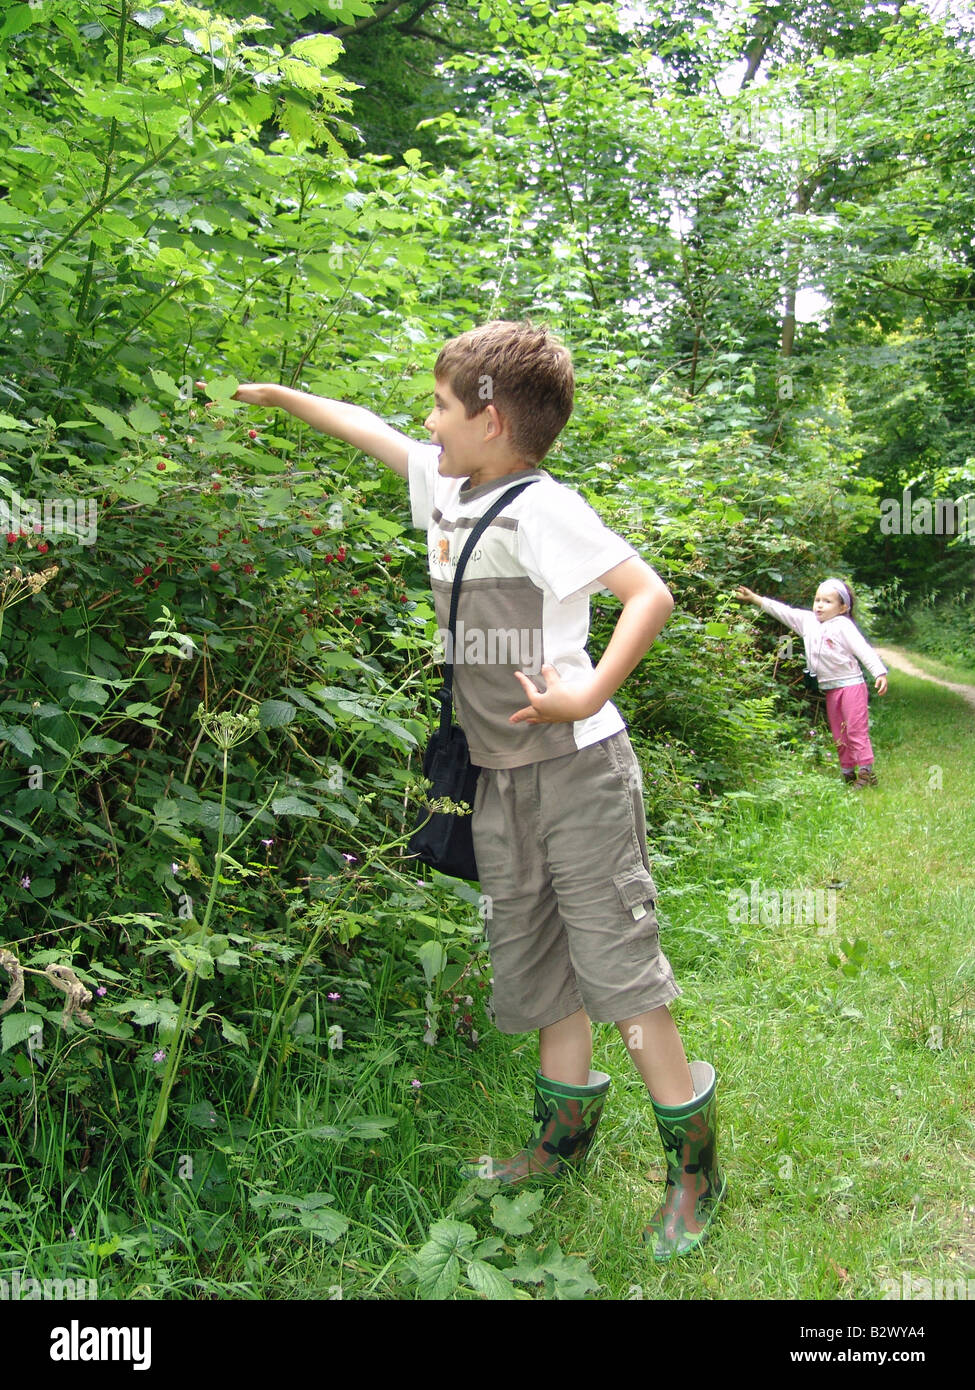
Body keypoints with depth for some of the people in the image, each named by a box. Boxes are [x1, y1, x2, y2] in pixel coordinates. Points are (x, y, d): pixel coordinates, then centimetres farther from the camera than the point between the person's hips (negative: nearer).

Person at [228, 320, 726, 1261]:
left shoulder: (542, 506, -14)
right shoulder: (443, 483, 11)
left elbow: (650, 593, -20)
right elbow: (370, 430, 27)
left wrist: (588, 696, -25)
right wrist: (276, 394, 36)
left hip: (576, 769, -8)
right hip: (499, 778, 8)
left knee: (616, 963, -3)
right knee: (537, 967, 16)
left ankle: (694, 1165, 12)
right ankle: (564, 1137, 33)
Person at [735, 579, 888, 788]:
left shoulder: (844, 626, -11)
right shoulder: (807, 621, 7)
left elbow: (864, 651, -15)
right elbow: (782, 611, 10)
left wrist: (880, 674, -23)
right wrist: (754, 599, 9)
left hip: (851, 684, -7)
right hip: (830, 690, 7)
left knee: (856, 730, -8)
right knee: (838, 734, 10)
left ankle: (866, 772, -5)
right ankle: (848, 773, 17)